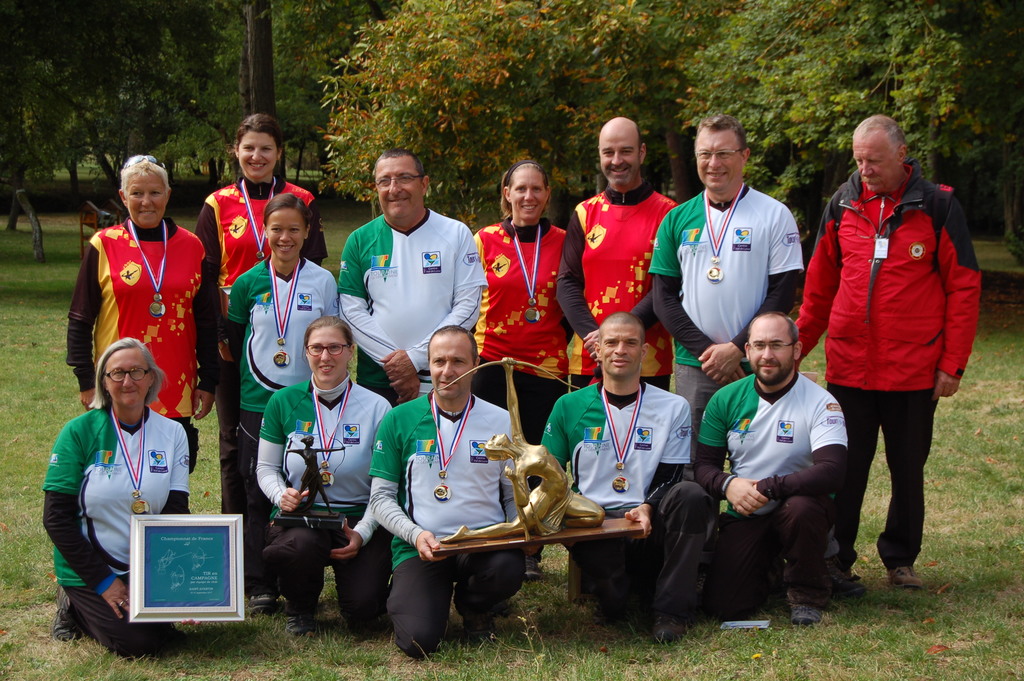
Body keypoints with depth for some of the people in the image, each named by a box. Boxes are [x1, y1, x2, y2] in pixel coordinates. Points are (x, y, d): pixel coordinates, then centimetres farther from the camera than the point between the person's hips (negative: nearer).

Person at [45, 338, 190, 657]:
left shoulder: (172, 432, 1)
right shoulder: (79, 432, -8)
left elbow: (176, 510, -3)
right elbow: (56, 518, -10)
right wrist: (103, 582, -15)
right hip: (90, 569, -4)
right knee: (137, 642, -18)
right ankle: (76, 605, 10)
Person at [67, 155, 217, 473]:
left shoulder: (191, 246, 5)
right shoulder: (104, 245, 0)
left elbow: (207, 322, 10)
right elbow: (80, 320, 2)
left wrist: (208, 382, 6)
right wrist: (86, 381, -3)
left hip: (177, 390, 2)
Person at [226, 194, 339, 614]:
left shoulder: (323, 281, 2)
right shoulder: (249, 283, 3)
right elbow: (235, 341, 12)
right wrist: (255, 373, 4)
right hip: (257, 402, 1)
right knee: (259, 495, 2)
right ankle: (260, 586, 10)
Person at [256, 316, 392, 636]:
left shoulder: (376, 408, -1)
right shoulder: (283, 402, 4)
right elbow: (266, 467, 11)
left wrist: (363, 532, -15)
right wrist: (281, 495, -12)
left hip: (358, 518, -1)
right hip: (300, 514, 1)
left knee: (362, 609, -21)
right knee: (300, 545, -36)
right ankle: (300, 608, 0)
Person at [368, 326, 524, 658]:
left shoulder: (500, 421, 7)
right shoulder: (398, 420, 3)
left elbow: (514, 494, 12)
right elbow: (381, 498, 4)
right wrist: (415, 534, -14)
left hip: (485, 543, 2)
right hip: (420, 548, -2)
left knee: (508, 569, -35)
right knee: (418, 640, -26)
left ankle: (473, 606, 4)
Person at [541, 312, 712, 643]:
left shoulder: (673, 407, 9)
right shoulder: (570, 407, 11)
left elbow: (669, 477, 3)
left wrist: (647, 508, -19)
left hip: (652, 525, 1)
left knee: (690, 494, -32)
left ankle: (673, 609, -22)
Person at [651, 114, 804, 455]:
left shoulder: (774, 215, 2)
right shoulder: (677, 220, 9)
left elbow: (781, 295, -3)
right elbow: (664, 298, 6)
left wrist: (737, 348, -13)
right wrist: (704, 348, -8)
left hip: (754, 367, -2)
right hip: (693, 367, 2)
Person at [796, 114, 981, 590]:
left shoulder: (937, 206, -3)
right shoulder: (842, 205, 5)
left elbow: (963, 288, -2)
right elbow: (819, 286, 12)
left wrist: (953, 364, -6)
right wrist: (797, 344, 7)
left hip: (914, 369, -2)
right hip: (847, 368, 2)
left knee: (908, 470, 10)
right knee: (844, 470, 6)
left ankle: (900, 559, 25)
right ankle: (835, 560, 17)